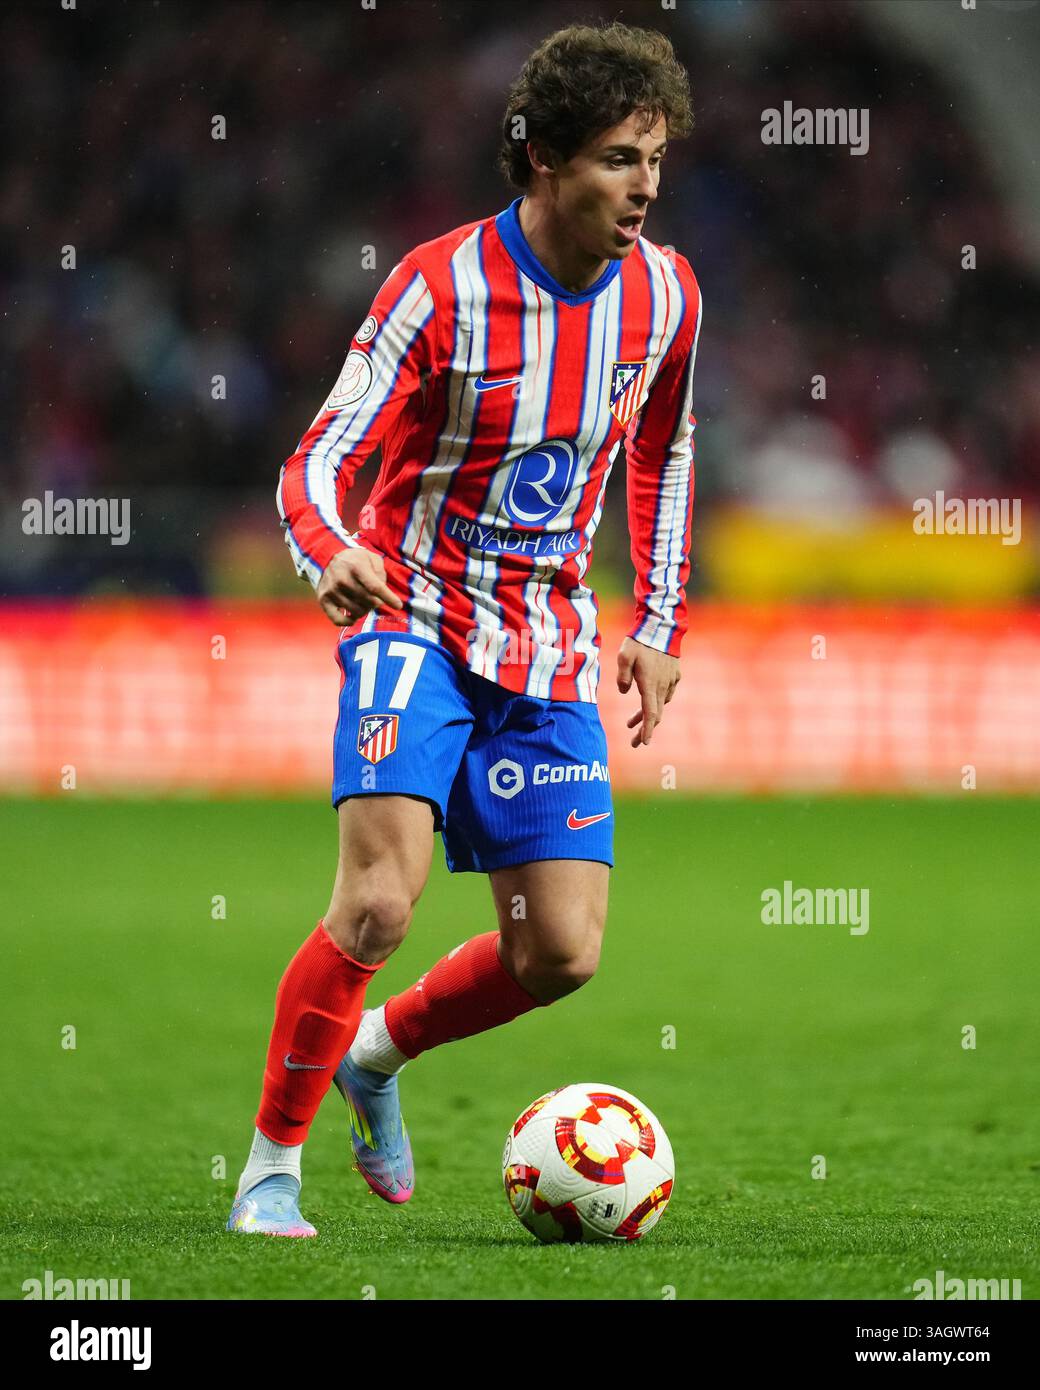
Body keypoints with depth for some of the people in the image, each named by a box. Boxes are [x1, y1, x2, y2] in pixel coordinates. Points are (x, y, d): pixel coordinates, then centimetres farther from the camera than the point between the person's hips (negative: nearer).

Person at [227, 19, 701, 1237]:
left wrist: (658, 628, 12)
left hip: (550, 654, 5)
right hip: (418, 623, -5)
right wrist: (333, 552, -40)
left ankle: (374, 1054, 26)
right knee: (379, 900, -23)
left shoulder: (663, 293, -1)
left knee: (562, 952, -2)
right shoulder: (441, 288, -16)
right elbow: (317, 463, -17)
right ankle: (271, 1169, -6)